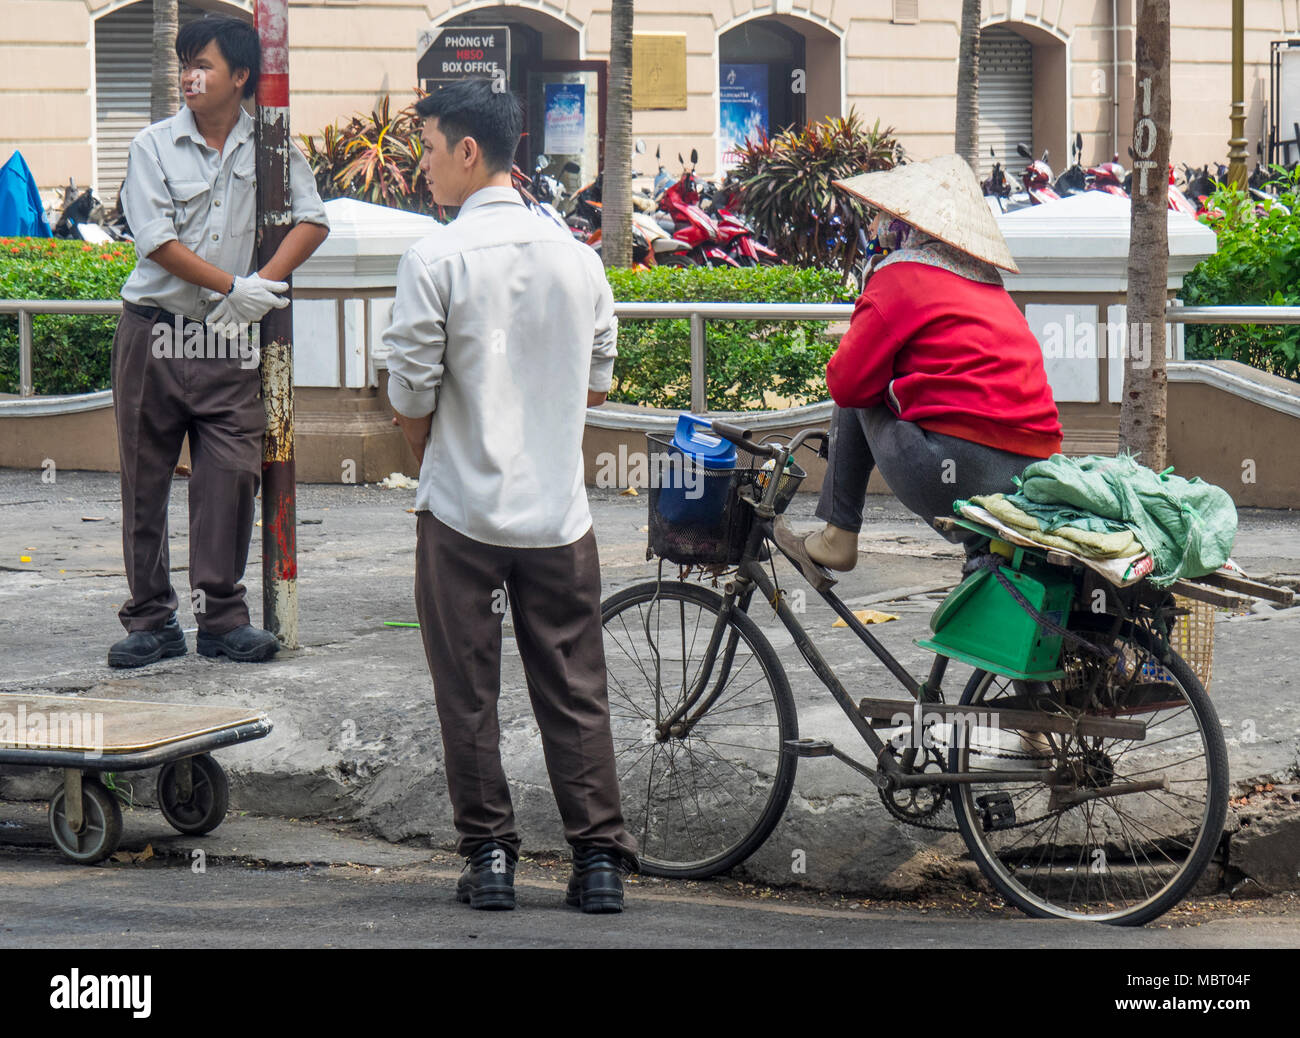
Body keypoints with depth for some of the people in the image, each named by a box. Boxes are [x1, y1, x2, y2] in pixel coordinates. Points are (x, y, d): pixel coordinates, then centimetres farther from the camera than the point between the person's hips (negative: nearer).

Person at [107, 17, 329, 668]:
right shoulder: (154, 146, -1)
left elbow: (312, 222, 3)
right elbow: (157, 240, -8)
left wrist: (263, 285, -10)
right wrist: (234, 286, -11)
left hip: (229, 339, 1)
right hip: (153, 330, 0)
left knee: (231, 475, -4)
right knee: (144, 479, 2)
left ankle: (222, 617, 5)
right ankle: (151, 620, 10)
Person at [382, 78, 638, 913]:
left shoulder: (436, 259, -11)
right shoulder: (577, 255, 3)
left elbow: (411, 395, -7)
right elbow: (597, 381, 11)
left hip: (462, 510, -4)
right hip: (560, 509, 4)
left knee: (469, 692, 7)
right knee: (575, 690, 9)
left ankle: (490, 857, 9)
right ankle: (601, 860, 8)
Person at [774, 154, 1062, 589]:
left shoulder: (901, 276, -1)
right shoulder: (990, 285, 23)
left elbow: (847, 383, -1)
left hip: (961, 468, -6)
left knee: (853, 403, 14)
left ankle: (837, 536, 17)